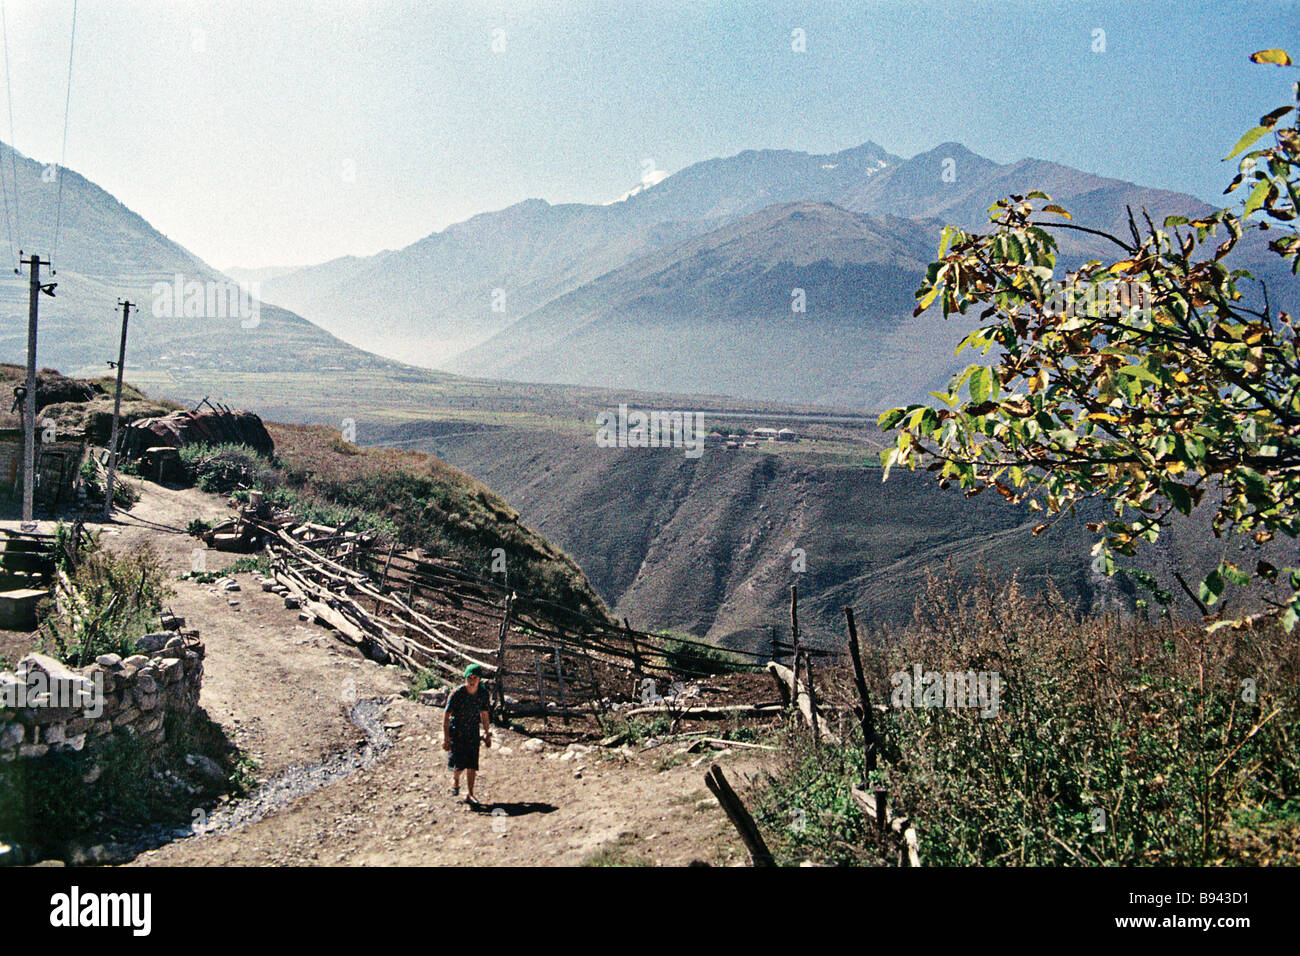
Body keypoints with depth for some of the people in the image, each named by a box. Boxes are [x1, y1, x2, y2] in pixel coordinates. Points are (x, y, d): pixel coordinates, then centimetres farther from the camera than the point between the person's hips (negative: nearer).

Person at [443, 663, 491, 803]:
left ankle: (470, 795, 16)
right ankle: (455, 780, 25)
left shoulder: (483, 693, -6)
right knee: (459, 765, -10)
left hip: (473, 733, 3)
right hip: (456, 732, -3)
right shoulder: (457, 693, -18)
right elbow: (446, 714, -13)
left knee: (472, 766, 0)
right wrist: (446, 738, -16)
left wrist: (487, 734, 12)